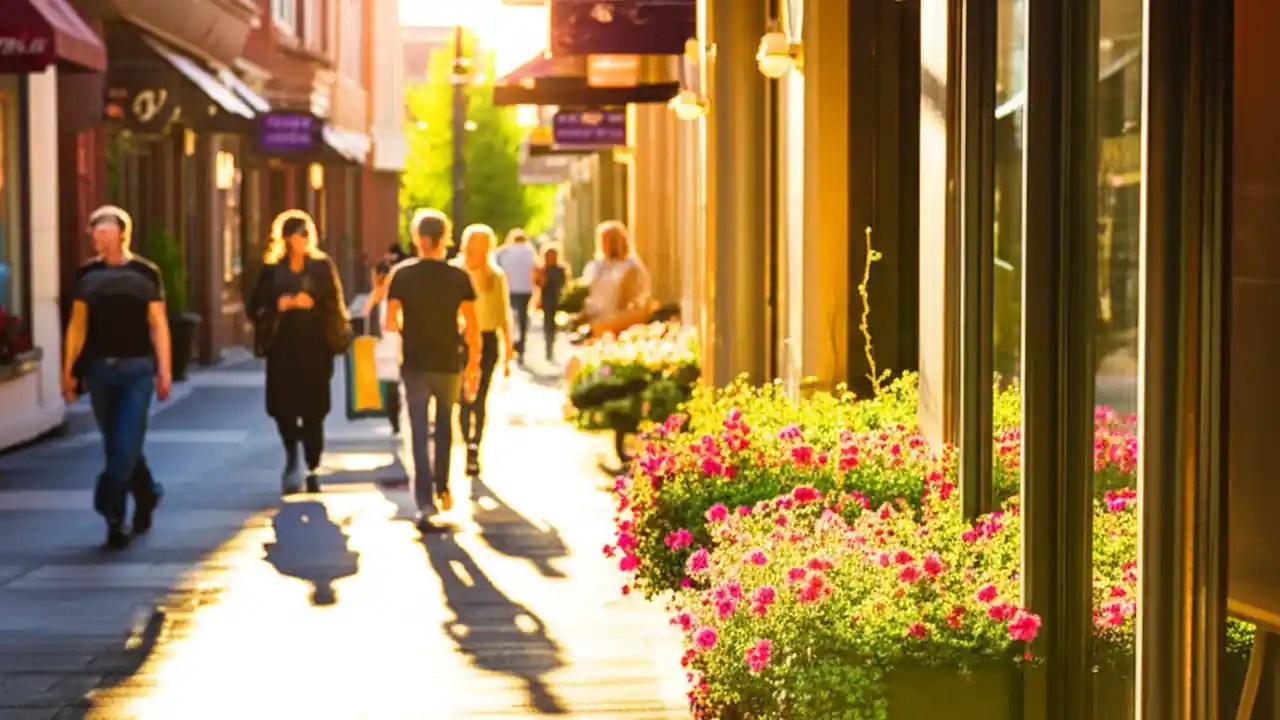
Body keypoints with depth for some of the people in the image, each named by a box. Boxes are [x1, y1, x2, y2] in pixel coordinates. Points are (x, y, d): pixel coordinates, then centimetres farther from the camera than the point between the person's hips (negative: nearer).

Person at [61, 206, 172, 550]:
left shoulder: (145, 273, -3)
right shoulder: (87, 275, 5)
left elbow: (158, 325, -1)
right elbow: (78, 325, 8)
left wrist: (164, 370, -5)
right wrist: (68, 370, 5)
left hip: (136, 367, -4)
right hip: (100, 367, 4)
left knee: (126, 445, -10)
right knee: (116, 446, 10)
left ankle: (112, 516, -4)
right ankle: (147, 496, 29)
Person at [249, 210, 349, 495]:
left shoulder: (322, 267, 4)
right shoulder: (272, 270, 7)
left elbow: (335, 308, 1)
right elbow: (257, 309, 6)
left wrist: (312, 305, -15)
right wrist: (278, 306, -11)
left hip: (314, 347, -1)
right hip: (282, 347, 1)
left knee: (313, 411, -2)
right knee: (281, 406, -5)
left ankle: (312, 471, 9)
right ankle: (292, 456, 24)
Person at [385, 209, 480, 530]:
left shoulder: (402, 274, -6)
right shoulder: (459, 277, -4)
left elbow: (390, 323, -8)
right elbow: (472, 326, -5)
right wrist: (474, 366, 3)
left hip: (415, 365, -1)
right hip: (449, 364, 1)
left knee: (418, 434, 1)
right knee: (444, 427, 23)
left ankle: (425, 504, -8)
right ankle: (442, 486, 24)